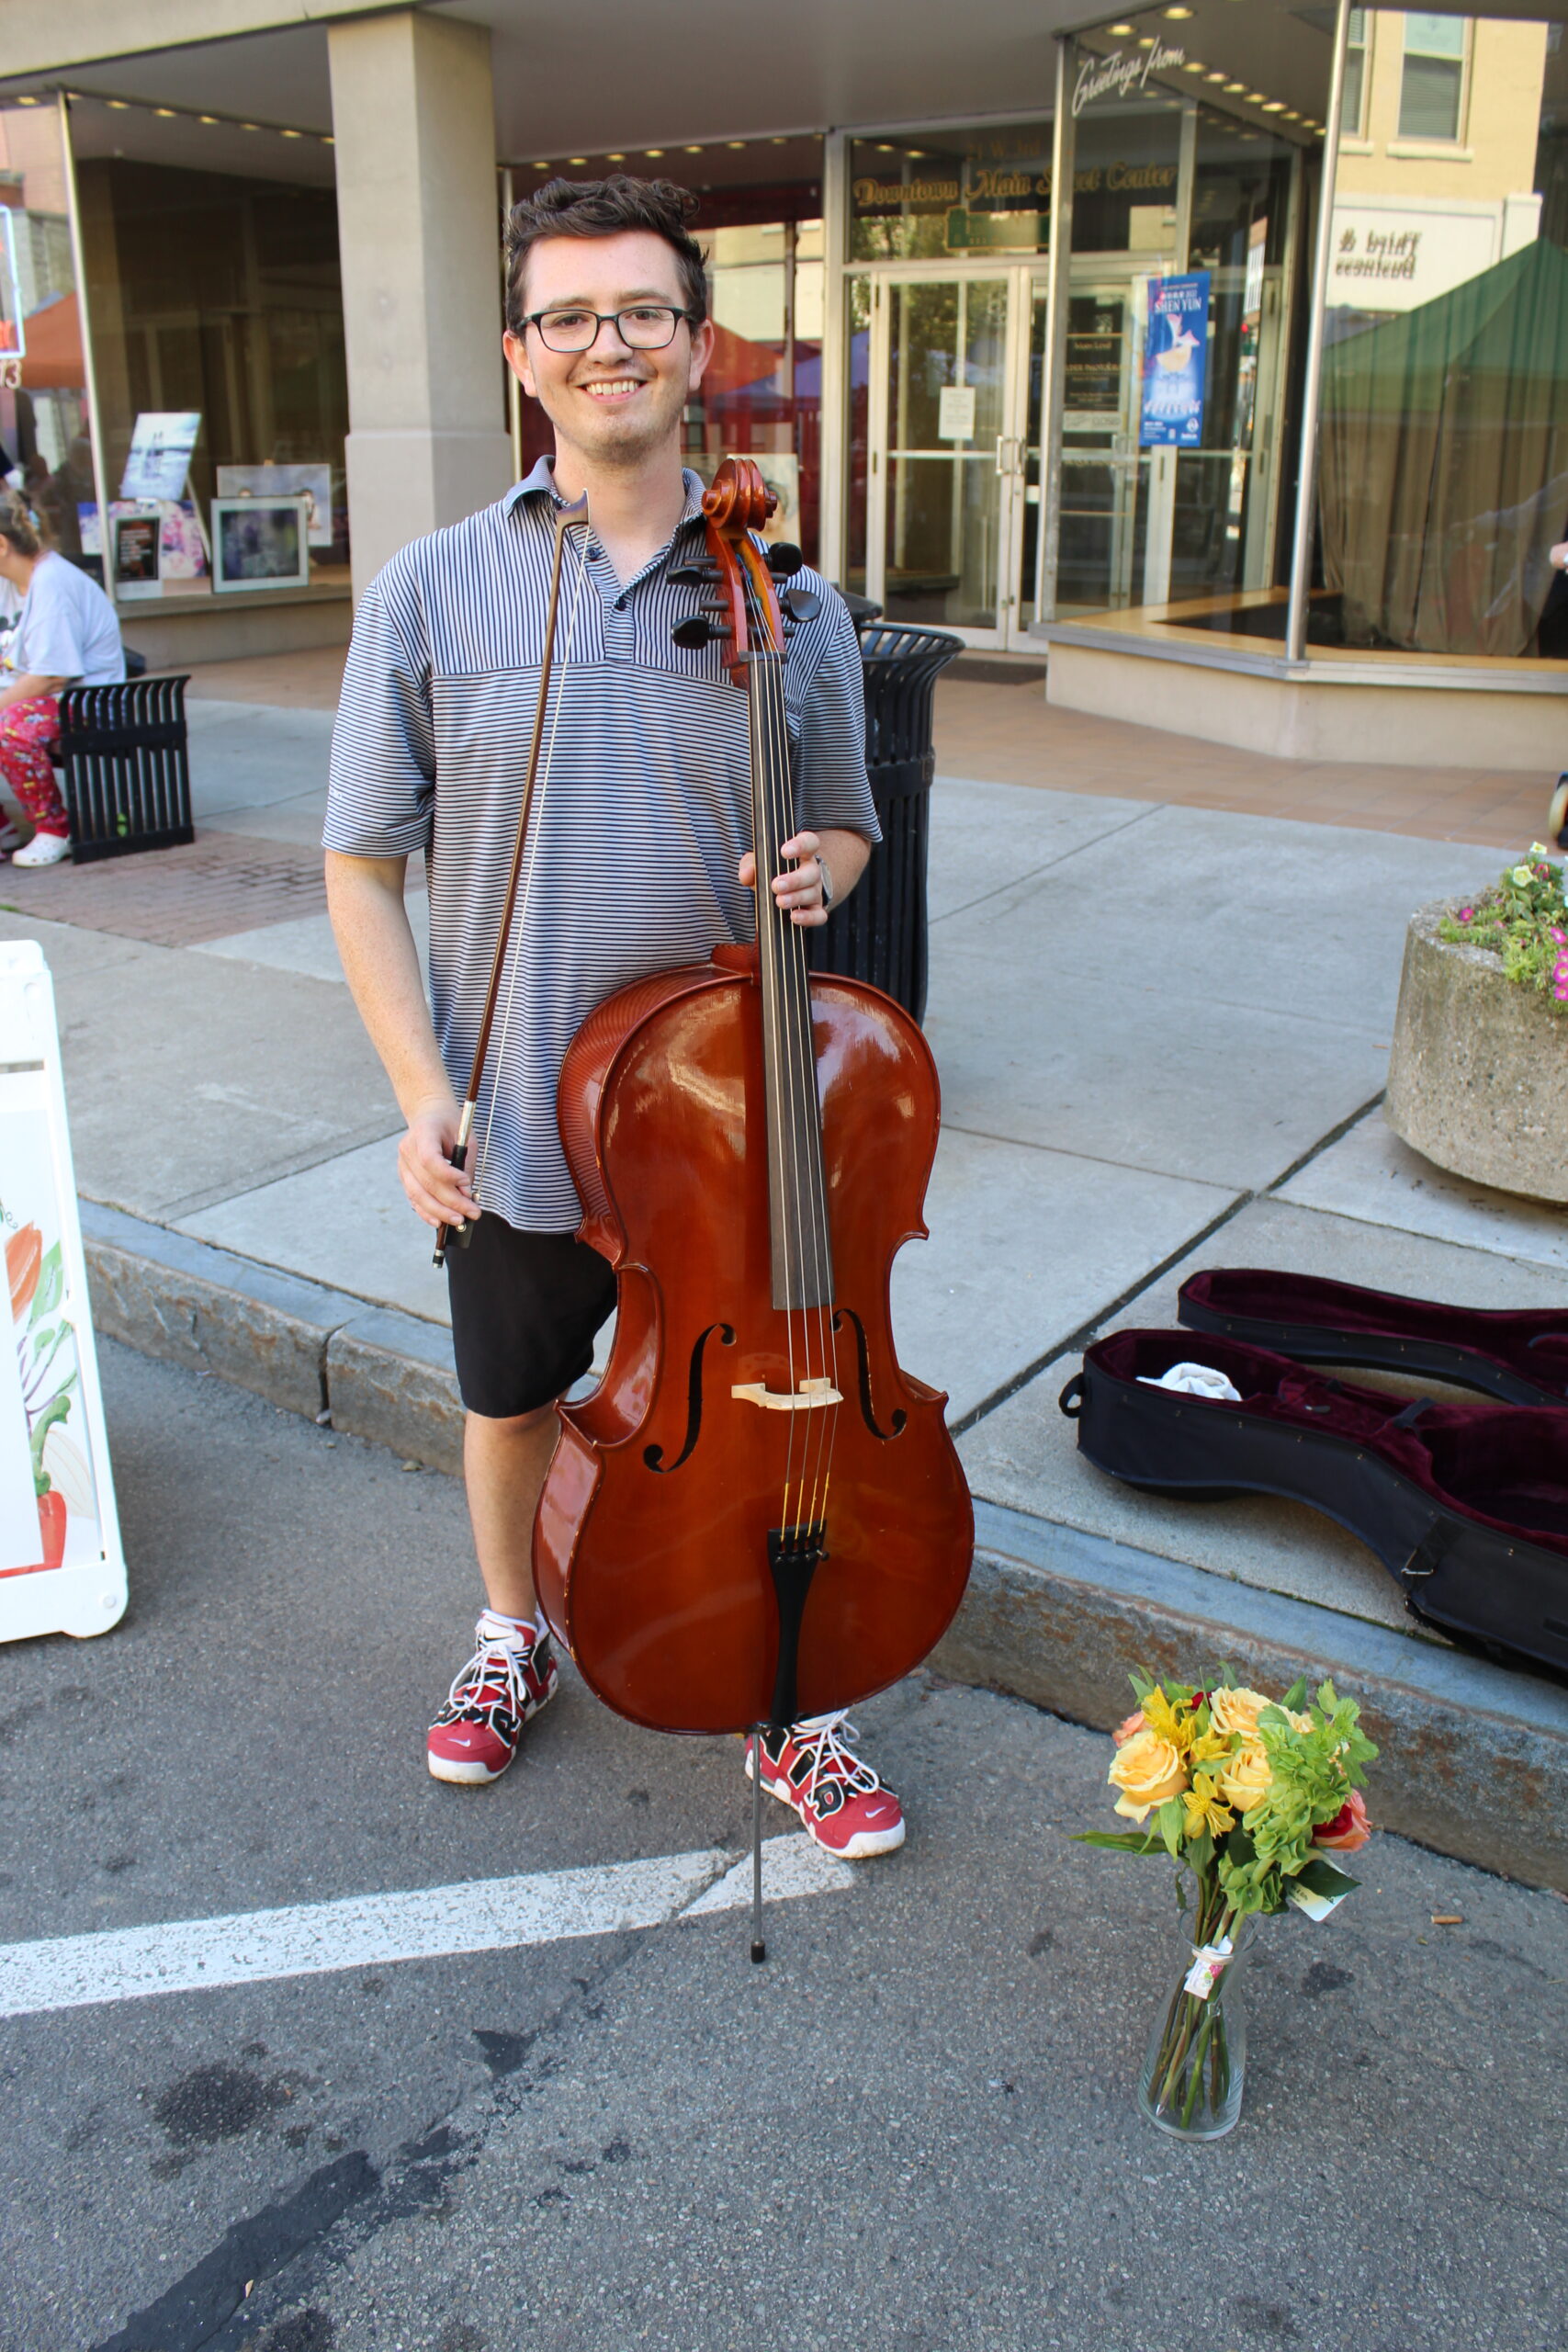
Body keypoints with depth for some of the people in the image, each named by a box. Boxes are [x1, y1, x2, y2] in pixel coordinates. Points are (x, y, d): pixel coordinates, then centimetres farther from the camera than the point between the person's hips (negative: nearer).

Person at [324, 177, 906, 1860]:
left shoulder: (790, 601, -2)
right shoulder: (430, 593, -5)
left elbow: (842, 829, 10)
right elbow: (363, 867, -1)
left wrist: (812, 876, -14)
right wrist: (421, 1089, -10)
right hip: (519, 1129, 0)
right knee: (511, 1404, 21)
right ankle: (512, 1630, 50)